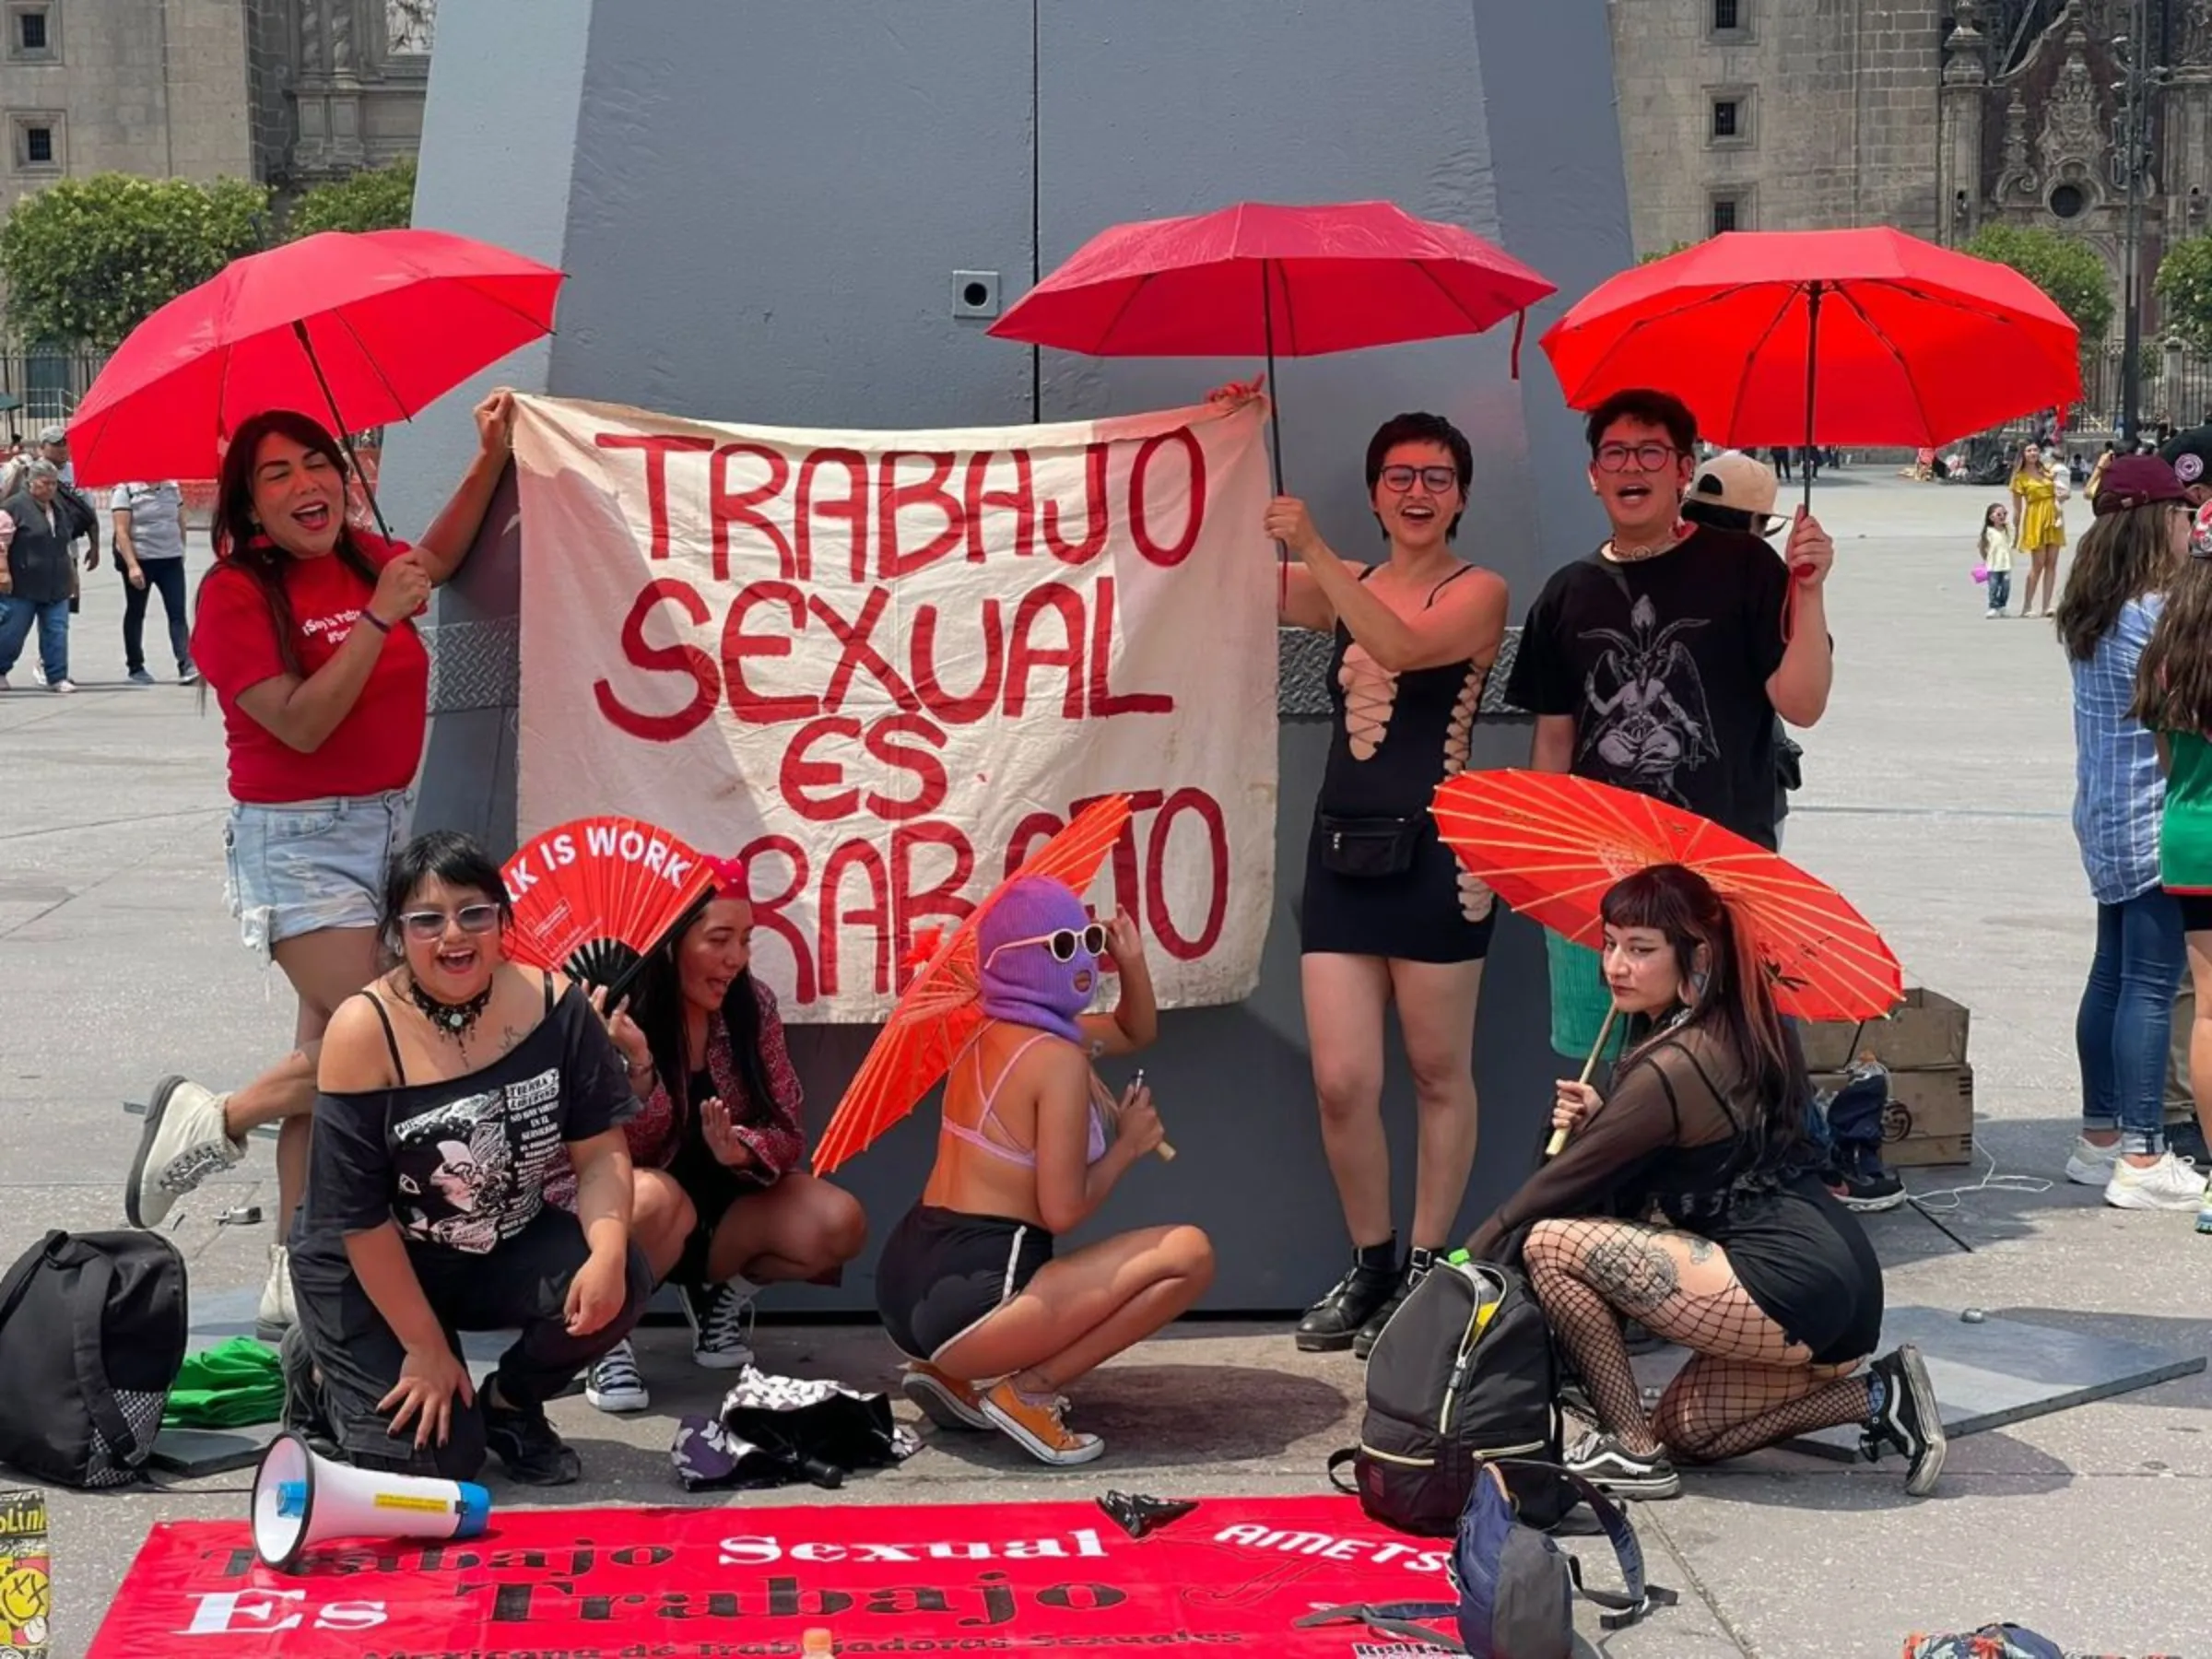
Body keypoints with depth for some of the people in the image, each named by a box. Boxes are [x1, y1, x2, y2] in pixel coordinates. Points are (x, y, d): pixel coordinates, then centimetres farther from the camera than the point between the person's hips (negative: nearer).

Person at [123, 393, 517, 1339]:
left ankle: (293, 1286, 15)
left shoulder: (362, 560, 5)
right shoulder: (237, 592, -13)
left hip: (387, 824, 7)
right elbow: (301, 722, -21)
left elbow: (436, 560, 27)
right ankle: (211, 1122, 6)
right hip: (297, 841, -7)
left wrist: (491, 455, 15)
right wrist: (379, 616, -23)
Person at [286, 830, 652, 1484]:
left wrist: (607, 1254, -31)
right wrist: (425, 1346, -17)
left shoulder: (553, 1006, -12)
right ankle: (320, 1366, 18)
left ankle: (510, 1402, 6)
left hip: (504, 1253, 3)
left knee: (619, 1283, -25)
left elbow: (600, 1150, -11)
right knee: (433, 1458, -15)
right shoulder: (364, 1032, -22)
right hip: (374, 1268, -3)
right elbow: (357, 1216, -19)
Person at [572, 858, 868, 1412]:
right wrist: (638, 1064, -39)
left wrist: (742, 1151, -29)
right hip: (639, 1219, -5)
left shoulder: (753, 1005, -6)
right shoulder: (620, 1016, -19)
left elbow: (787, 1132, -6)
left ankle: (722, 1291, 9)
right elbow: (633, 1151, -22)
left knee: (840, 1225, -20)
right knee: (655, 1197, -40)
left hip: (724, 1202, 5)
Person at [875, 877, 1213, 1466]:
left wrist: (1133, 964, 12)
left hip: (911, 1285, 9)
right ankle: (1025, 1390, -9)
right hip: (964, 1301, -9)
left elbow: (1135, 1032, 31)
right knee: (1188, 1254, -11)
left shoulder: (994, 1034, 17)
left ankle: (959, 1376, 16)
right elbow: (1063, 1211, -14)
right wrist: (1131, 1142, 2)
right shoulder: (1057, 1058, -11)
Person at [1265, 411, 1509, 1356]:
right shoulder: (1345, 589, 15)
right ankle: (1369, 1266, 16)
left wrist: (1313, 548, -22)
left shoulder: (1478, 594, 1)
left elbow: (1402, 647, -18)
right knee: (1341, 1082, -1)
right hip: (1342, 851, 4)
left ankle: (1425, 1274, 14)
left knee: (1438, 1074, 4)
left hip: (1435, 852, -4)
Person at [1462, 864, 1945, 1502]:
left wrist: (1467, 1263, 5)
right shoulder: (1728, 1037, 15)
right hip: (1838, 1281, 10)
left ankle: (1631, 1451, -3)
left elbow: (1563, 1184, -6)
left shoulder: (1672, 1067, -14)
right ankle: (1880, 1395, 14)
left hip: (1793, 1288, -10)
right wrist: (1599, 1121, 5)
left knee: (1552, 1245, -9)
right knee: (1687, 1429, 23)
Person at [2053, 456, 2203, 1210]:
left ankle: (2100, 1138, 22)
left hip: (2104, 818, 9)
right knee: (2152, 987, -4)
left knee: (2110, 976, 15)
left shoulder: (2090, 614, 8)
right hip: (2157, 825, -9)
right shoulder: (2158, 613, -18)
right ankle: (2142, 1160, -1)